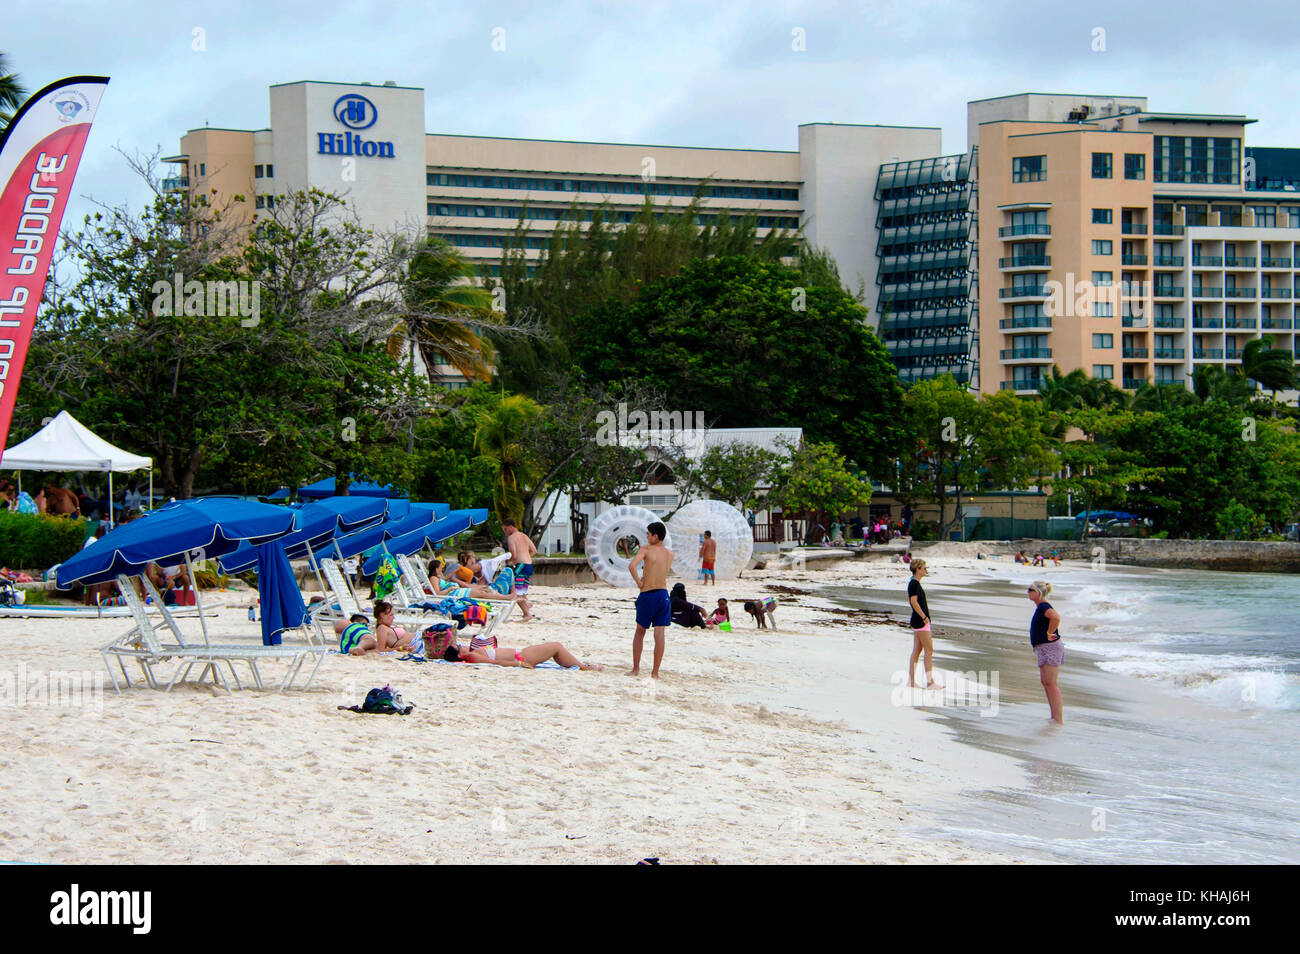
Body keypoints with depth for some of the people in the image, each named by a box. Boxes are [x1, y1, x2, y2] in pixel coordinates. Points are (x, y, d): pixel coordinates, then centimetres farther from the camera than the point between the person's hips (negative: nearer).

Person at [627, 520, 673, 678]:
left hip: (647, 595, -3)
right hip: (663, 594, 3)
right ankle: (655, 672, 0)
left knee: (639, 633, 13)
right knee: (659, 633, 1)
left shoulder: (646, 550, -8)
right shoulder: (670, 554, 8)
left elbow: (631, 566, -23)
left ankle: (636, 668, 16)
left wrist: (638, 582, -10)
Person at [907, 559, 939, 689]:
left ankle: (911, 681, 10)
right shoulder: (914, 583, -15)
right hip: (920, 621, -10)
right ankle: (930, 682, -7)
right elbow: (914, 601, -22)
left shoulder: (914, 583, 15)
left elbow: (910, 601, 24)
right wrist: (924, 617, -20)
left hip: (917, 621, 10)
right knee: (929, 650, -7)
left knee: (917, 650, 10)